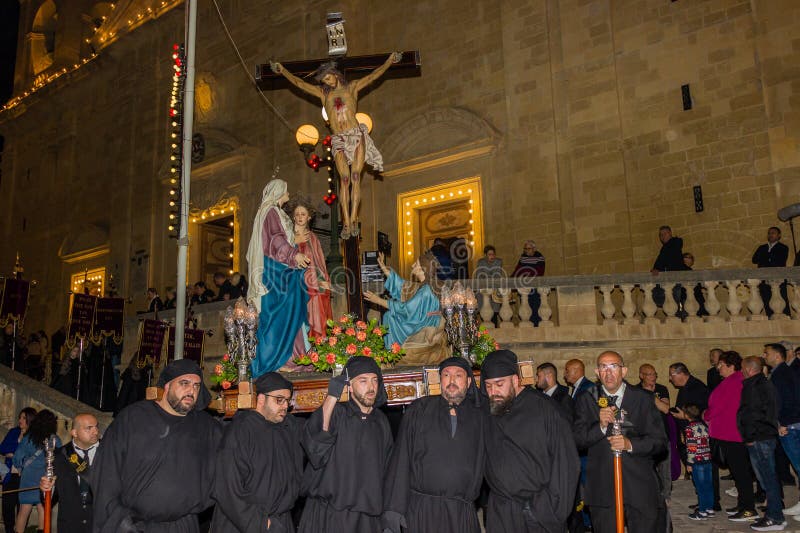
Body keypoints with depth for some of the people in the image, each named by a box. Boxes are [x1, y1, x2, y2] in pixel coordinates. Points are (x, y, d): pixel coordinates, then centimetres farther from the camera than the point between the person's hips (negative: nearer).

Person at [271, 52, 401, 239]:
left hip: (356, 136, -1)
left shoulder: (352, 88, 15)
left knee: (355, 177, -11)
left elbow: (373, 76, 11)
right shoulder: (323, 93, 18)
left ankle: (353, 218, -14)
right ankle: (346, 222, -18)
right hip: (338, 141, 1)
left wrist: (390, 61, 6)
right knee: (344, 178, -13)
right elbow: (299, 83, 19)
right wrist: (282, 71, 16)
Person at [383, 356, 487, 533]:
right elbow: (401, 459, -3)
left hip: (463, 513, 1)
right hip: (421, 510, -1)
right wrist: (393, 508, -8)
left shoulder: (480, 417, 7)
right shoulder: (419, 410, 2)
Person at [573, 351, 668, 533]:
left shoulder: (642, 399, 2)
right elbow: (578, 439, -3)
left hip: (640, 486, 0)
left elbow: (659, 442, 0)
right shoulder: (587, 400, 4)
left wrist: (630, 444, -17)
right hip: (602, 489, 1)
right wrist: (601, 426, -19)